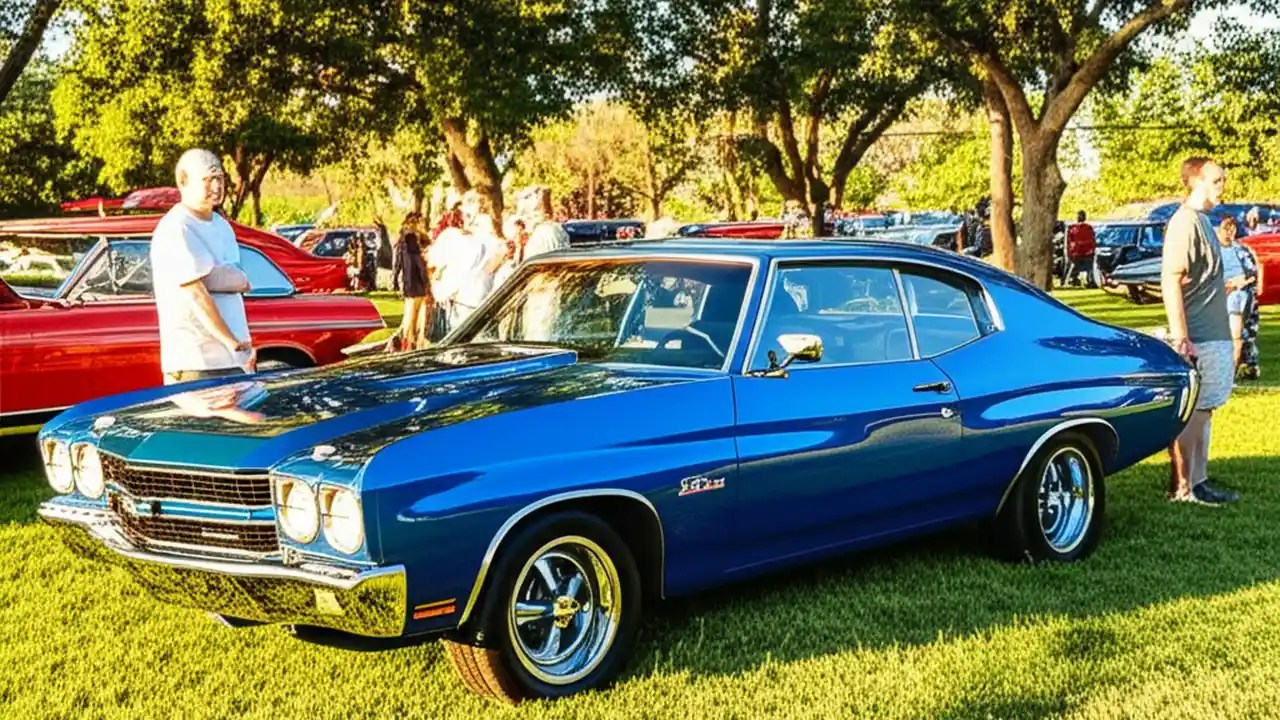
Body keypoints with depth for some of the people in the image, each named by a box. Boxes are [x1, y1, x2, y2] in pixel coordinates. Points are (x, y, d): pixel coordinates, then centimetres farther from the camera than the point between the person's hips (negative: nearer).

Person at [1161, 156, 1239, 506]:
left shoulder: (1202, 220, 15)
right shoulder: (1185, 222, -15)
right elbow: (1170, 281, -20)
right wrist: (1181, 339, -23)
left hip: (1213, 335, 10)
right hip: (1197, 339, -10)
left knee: (1203, 410, 13)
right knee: (1189, 412, -4)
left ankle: (1198, 482, 19)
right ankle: (1181, 487, 3)